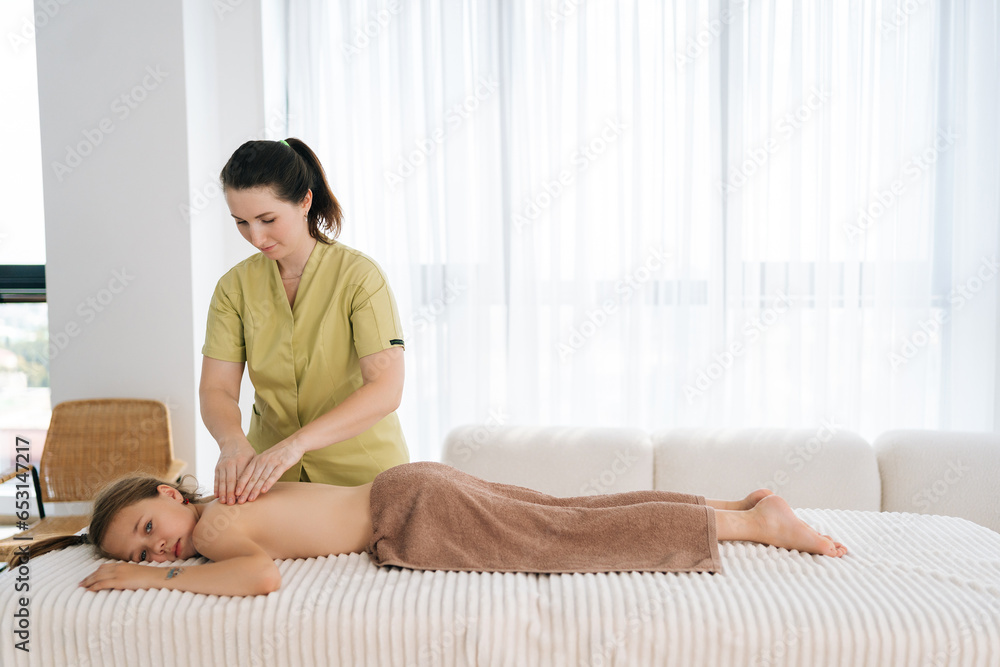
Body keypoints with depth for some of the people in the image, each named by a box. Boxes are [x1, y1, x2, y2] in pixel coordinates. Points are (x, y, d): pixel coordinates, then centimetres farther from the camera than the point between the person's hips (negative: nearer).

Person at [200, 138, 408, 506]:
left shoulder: (359, 275, -14)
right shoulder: (235, 286, -1)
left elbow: (386, 389, -23)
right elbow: (216, 389, -4)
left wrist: (296, 443, -32)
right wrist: (233, 442, -26)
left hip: (360, 471, -3)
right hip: (271, 476, 3)